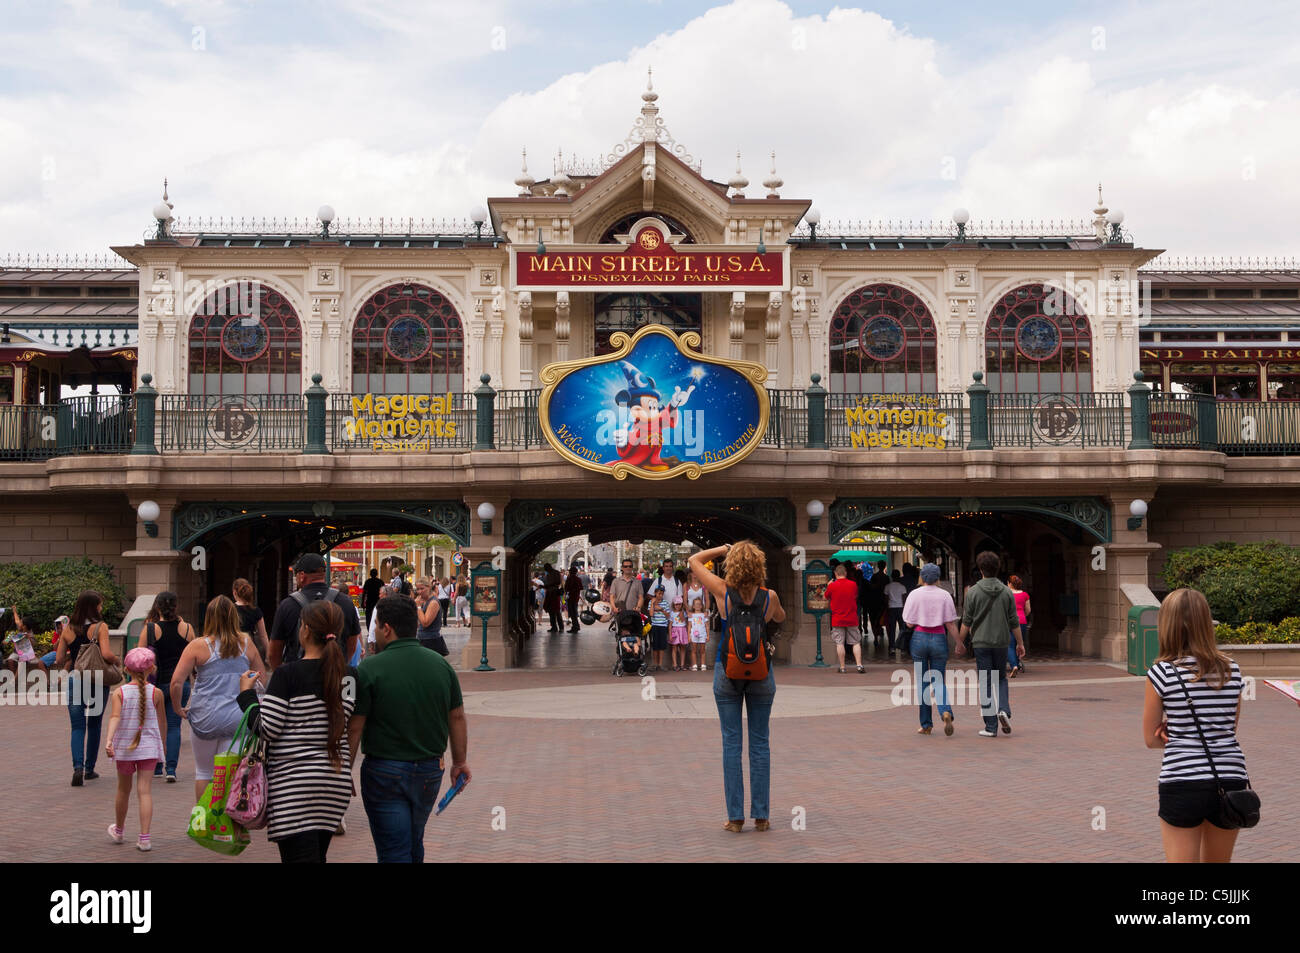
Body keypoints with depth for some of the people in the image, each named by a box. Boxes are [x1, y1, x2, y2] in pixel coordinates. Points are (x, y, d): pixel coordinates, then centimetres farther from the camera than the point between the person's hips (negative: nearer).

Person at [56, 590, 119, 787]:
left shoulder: (68, 628, 3)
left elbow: (59, 660, 4)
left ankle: (78, 766, -16)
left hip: (74, 681, 2)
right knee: (94, 725, 15)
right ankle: (89, 769, 20)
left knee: (77, 726, 4)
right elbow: (106, 654, -22)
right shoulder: (100, 627, -9)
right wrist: (116, 660, -1)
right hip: (97, 681, -2)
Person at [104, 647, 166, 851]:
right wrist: (163, 743, 22)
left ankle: (118, 831, 37)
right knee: (145, 791, -3)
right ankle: (144, 838, -10)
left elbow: (115, 717, -20)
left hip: (124, 747, 1)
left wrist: (109, 740, -29)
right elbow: (162, 722, 6)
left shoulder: (119, 692, -5)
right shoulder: (156, 693, -4)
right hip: (149, 747, -1)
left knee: (124, 790, 17)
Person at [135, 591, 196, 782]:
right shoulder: (187, 629, -2)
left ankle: (156, 766, 22)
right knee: (174, 725, 5)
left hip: (157, 682, -1)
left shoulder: (149, 629, -7)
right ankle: (171, 768, -7)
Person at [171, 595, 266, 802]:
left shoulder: (198, 646, -5)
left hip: (205, 719, -1)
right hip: (237, 719, 1)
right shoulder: (246, 644, 3)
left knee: (203, 771, 17)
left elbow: (176, 682, -9)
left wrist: (178, 707, 6)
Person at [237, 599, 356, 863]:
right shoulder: (349, 675, 6)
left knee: (301, 857, -8)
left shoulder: (288, 674, -10)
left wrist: (247, 693, 1)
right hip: (337, 781, 6)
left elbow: (266, 729, -10)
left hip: (295, 784, -6)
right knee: (317, 855, 17)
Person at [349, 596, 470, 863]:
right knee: (414, 843, 23)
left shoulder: (370, 668, -13)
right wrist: (460, 761, 18)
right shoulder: (441, 664, 1)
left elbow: (354, 727, -12)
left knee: (394, 853, 0)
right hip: (430, 771, 5)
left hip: (385, 772, -5)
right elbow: (457, 717, 7)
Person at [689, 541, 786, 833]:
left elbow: (694, 560, 3)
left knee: (731, 742, 5)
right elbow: (781, 618, 16)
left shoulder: (723, 592, -10)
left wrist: (723, 549, 9)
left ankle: (735, 816, 4)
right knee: (760, 742, 8)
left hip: (727, 672, -1)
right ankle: (761, 816, 10)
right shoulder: (769, 597, -8)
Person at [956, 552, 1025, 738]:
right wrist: (1020, 643, 11)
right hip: (1001, 641, 2)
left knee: (985, 684, 3)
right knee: (1001, 679, 19)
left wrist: (960, 642, 6)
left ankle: (991, 726, 2)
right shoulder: (1006, 592, 0)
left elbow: (966, 621, -5)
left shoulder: (973, 592, -6)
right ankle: (1003, 710, -6)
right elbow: (1014, 621, 2)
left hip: (981, 642, -2)